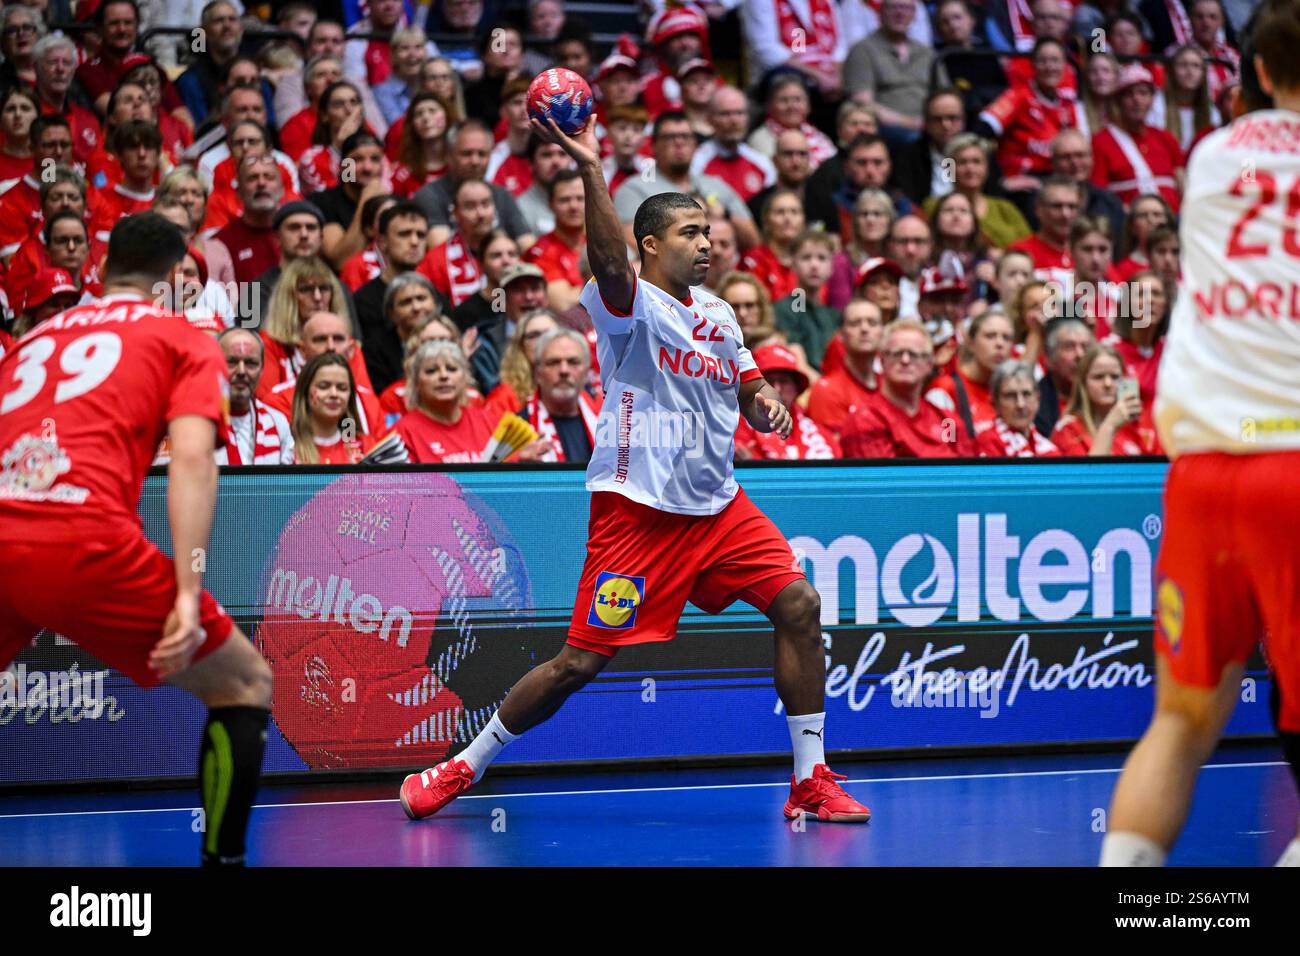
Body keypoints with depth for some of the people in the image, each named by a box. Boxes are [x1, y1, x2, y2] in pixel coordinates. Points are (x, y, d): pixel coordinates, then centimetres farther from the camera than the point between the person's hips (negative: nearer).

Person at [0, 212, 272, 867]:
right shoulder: (186, 340, 16)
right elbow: (191, 458, -1)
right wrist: (189, 594, -9)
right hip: (80, 541, -4)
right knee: (246, 686, 14)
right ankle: (222, 856, 8)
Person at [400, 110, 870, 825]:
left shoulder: (718, 316, 13)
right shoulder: (633, 305, -10)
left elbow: (749, 391, 22)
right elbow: (609, 263, -32)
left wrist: (765, 404, -3)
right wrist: (590, 170, -45)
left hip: (717, 505, 7)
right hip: (637, 510, -7)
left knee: (799, 606, -7)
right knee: (581, 661, -7)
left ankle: (811, 782, 2)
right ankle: (463, 768, 11)